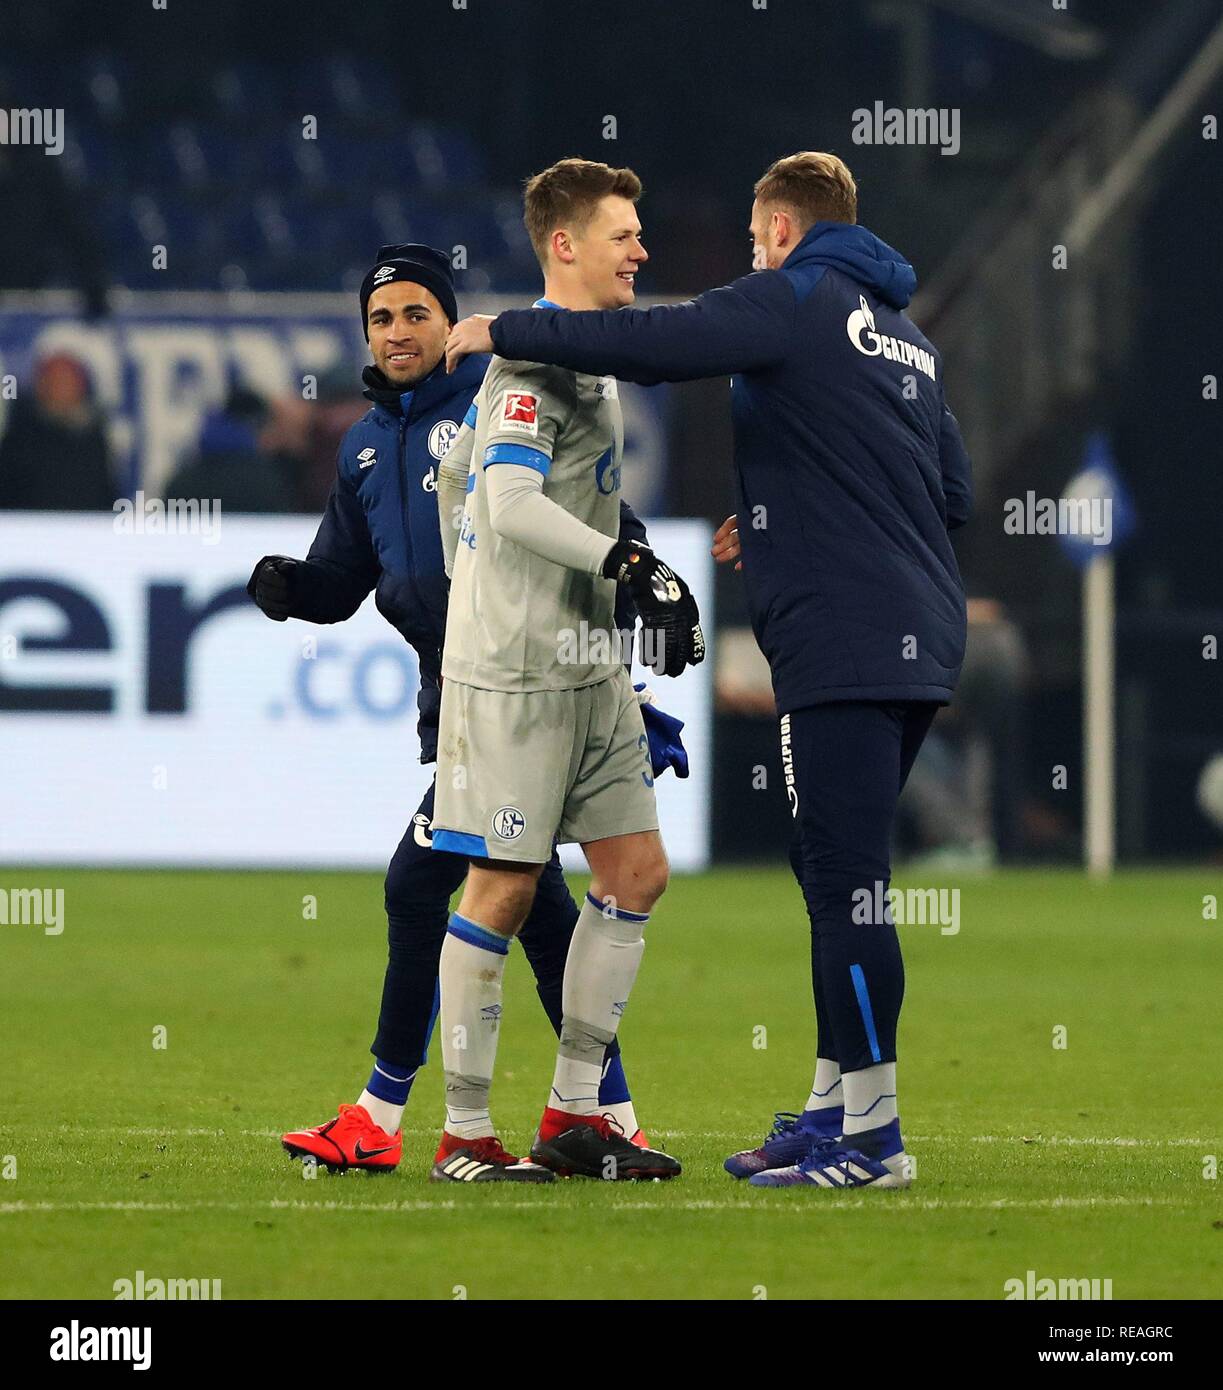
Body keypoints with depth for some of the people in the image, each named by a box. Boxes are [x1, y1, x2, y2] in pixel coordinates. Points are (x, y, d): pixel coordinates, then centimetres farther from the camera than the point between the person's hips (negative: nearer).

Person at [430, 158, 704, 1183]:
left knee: (637, 873, 6)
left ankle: (574, 1115, 11)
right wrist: (630, 566, -28)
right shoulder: (537, 358, -13)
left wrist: (466, 589, 28)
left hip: (586, 665, 10)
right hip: (515, 672, -10)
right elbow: (511, 501, -25)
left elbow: (457, 478, 26)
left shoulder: (588, 357, 18)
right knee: (503, 889, -6)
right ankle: (464, 1133, 1)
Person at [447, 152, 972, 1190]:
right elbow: (954, 492, 24)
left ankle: (871, 1138, -10)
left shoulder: (795, 301, -4)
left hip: (844, 639, -9)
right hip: (919, 640, 9)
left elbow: (648, 345, -16)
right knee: (835, 874, 16)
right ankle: (835, 1104, 19)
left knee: (847, 880, -9)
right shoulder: (904, 335, 22)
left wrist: (500, 333, -3)